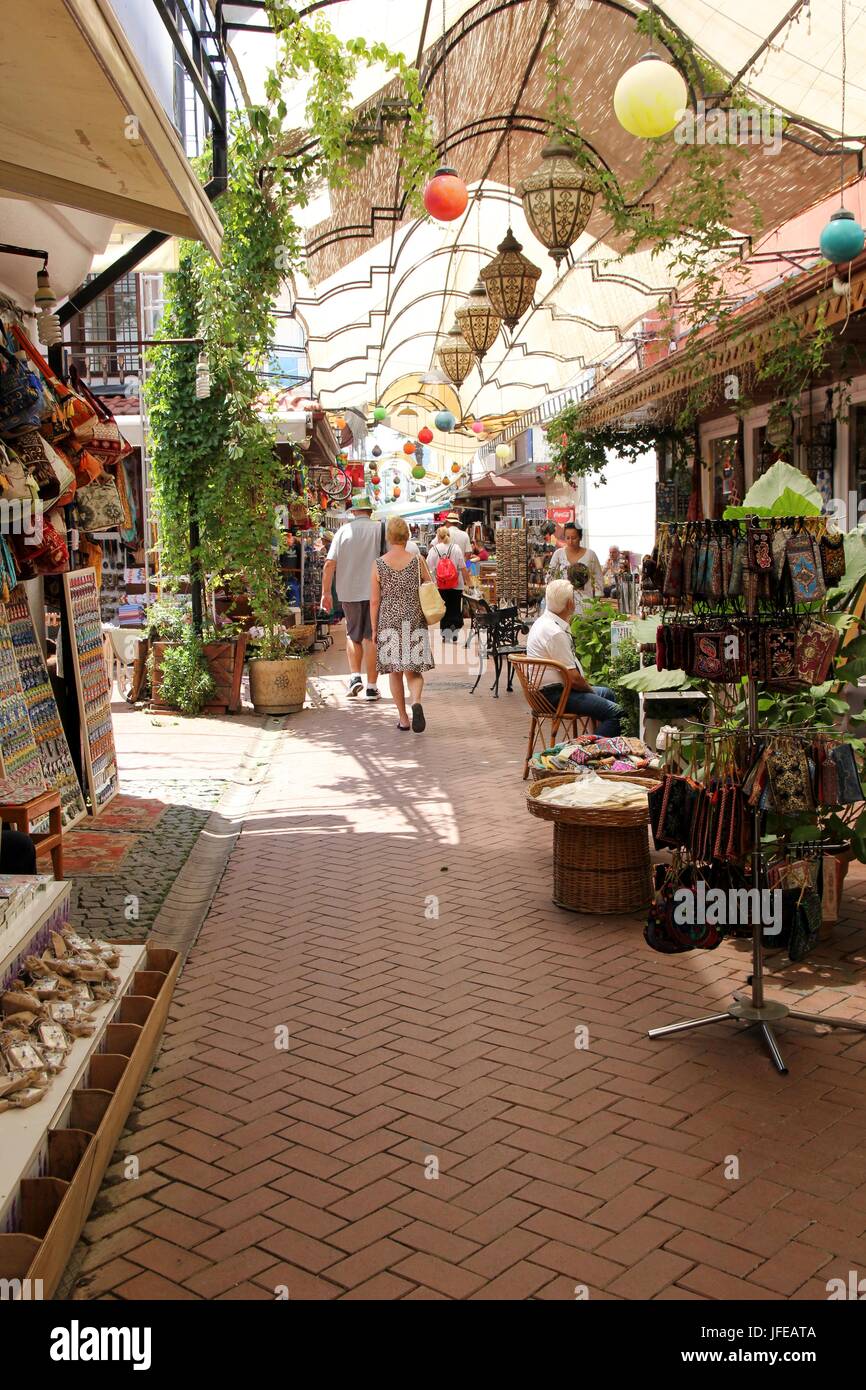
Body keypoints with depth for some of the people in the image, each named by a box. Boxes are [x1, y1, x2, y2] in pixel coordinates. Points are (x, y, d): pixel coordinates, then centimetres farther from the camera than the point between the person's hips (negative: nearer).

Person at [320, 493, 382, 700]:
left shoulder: (344, 531, 1)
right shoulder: (379, 529, -2)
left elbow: (329, 564, -3)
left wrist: (326, 593, 2)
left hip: (349, 592, 1)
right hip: (375, 592, -1)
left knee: (353, 636, 19)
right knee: (371, 638, 4)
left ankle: (355, 676, 6)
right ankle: (371, 687, 5)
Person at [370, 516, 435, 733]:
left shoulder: (378, 565, -6)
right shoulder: (418, 561, -4)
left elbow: (374, 601, -4)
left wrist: (374, 629, 4)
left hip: (389, 622, 0)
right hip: (415, 621, 0)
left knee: (395, 672, 12)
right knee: (413, 670, 7)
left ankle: (403, 719, 16)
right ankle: (416, 701, -23)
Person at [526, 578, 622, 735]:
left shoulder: (544, 621, 9)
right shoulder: (556, 633, -23)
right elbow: (573, 678, -22)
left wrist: (585, 683, 12)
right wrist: (590, 689, -3)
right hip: (553, 695, -11)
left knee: (608, 693, 23)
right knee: (614, 712, -19)